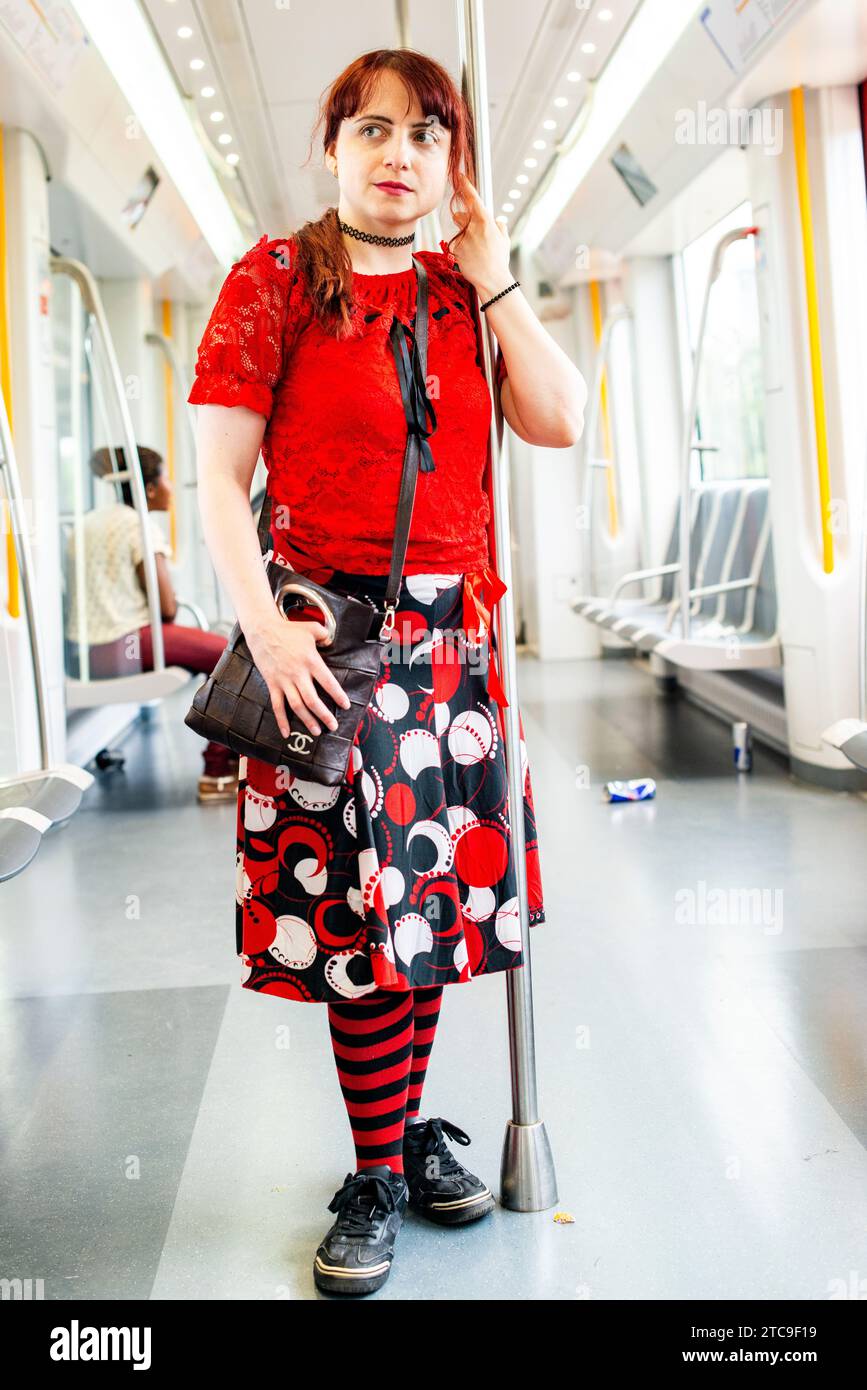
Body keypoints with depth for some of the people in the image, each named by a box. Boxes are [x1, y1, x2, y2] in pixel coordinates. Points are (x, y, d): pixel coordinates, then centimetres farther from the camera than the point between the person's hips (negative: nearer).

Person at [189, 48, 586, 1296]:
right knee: (358, 906, -2)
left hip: (452, 632, 5)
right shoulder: (276, 280, 0)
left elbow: (560, 423, 1)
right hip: (330, 634, -5)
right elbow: (220, 476, -7)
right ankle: (379, 1172, 14)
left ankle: (408, 1127, 28)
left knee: (432, 896, 11)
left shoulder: (465, 290, 13)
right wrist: (265, 625, -18)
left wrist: (493, 281, 0)